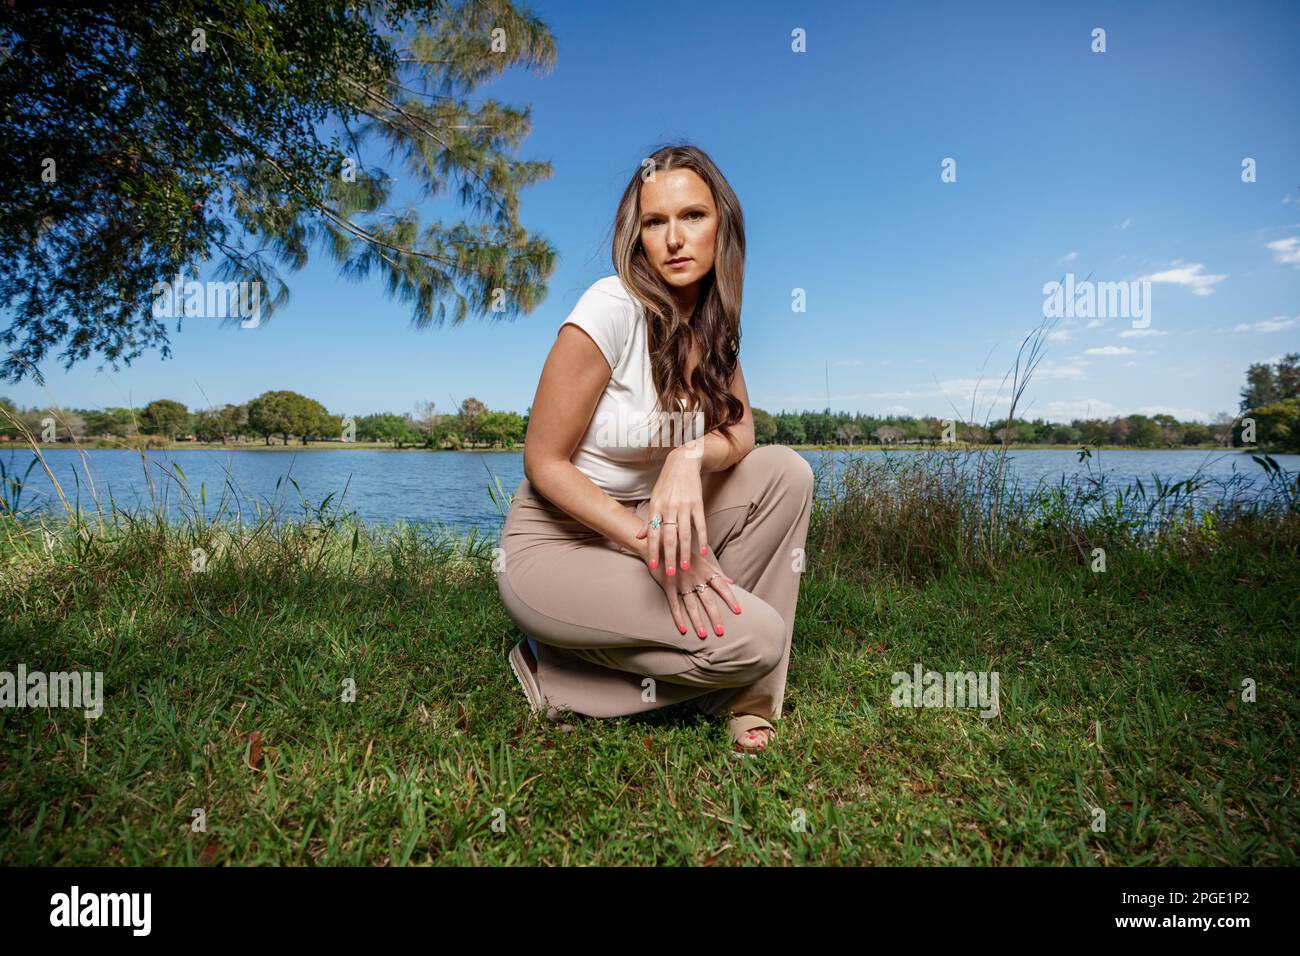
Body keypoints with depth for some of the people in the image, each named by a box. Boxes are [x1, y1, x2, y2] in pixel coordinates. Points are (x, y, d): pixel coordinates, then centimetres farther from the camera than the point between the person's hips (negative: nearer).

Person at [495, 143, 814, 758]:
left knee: (785, 472, -10)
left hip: (643, 526, 7)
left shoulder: (714, 321, 2)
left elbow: (738, 434, -3)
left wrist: (690, 458, -27)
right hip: (555, 544, -7)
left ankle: (744, 695, -2)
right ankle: (558, 675, -1)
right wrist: (651, 543, -26)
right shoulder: (612, 307, -20)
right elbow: (543, 462, -18)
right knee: (752, 637, -21)